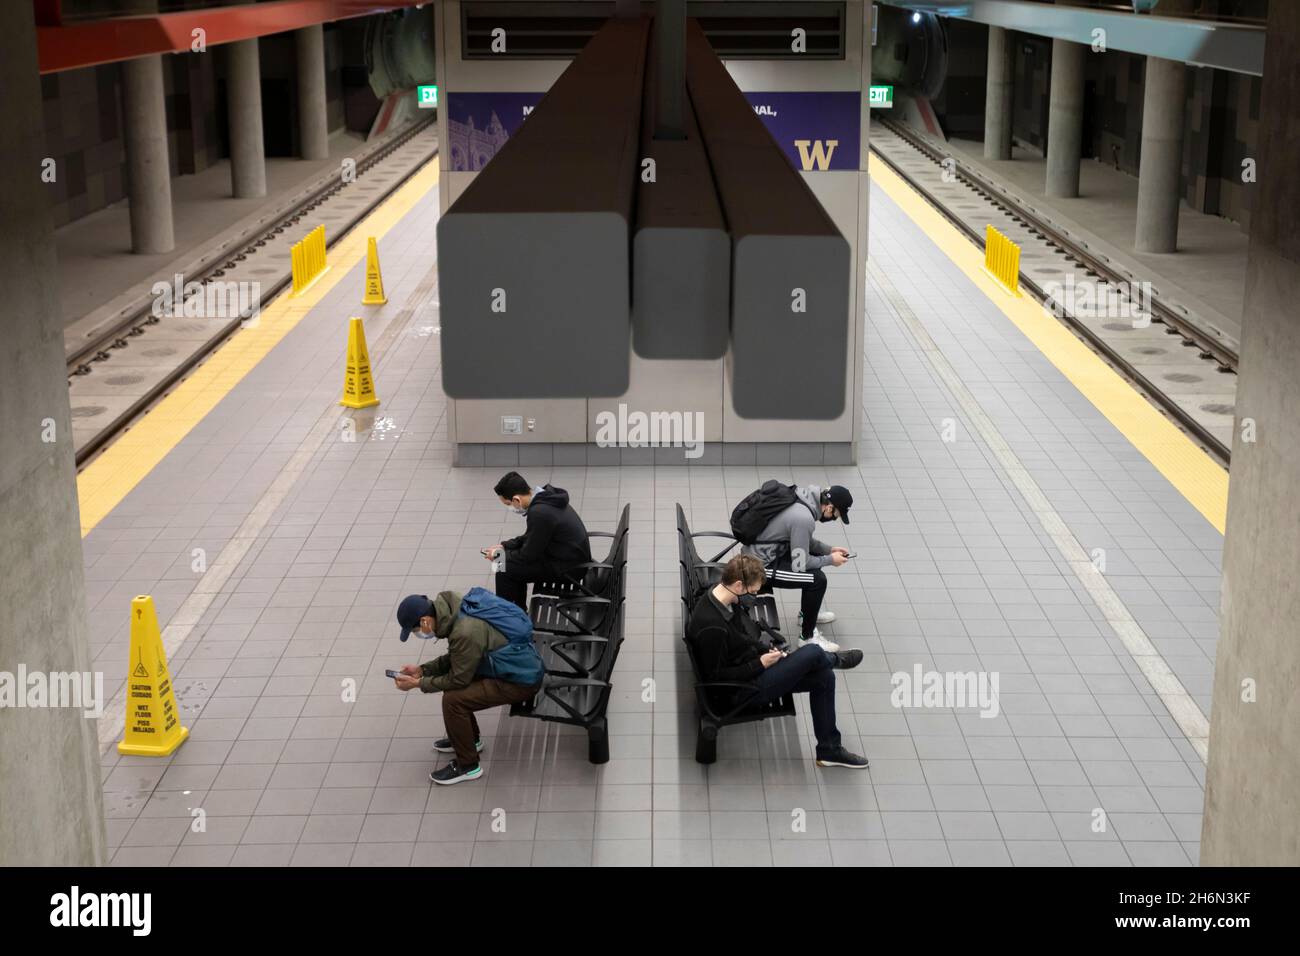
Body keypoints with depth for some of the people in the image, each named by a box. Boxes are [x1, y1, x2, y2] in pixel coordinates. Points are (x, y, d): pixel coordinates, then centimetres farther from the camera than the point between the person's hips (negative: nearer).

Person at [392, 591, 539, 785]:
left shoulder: (465, 634, -31)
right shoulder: (454, 611, -2)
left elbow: (458, 679, -18)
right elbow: (454, 660, 13)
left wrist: (418, 683, -9)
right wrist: (422, 669, 5)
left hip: (521, 681, -10)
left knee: (453, 699, -17)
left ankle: (468, 766, 0)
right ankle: (470, 739, 31)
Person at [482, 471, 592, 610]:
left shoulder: (539, 513, -27)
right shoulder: (545, 497, 2)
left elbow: (529, 555, -17)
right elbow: (530, 538, 18)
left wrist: (501, 555, -1)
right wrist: (504, 546, 12)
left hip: (567, 567, -10)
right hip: (574, 556, 10)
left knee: (504, 571, -9)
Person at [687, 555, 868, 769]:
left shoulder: (721, 597, -5)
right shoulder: (712, 627, -33)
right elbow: (716, 676, -25)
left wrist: (767, 650, -2)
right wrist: (761, 663, -19)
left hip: (754, 667, 10)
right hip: (746, 688, -10)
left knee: (824, 677, 6)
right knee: (813, 653, -18)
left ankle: (829, 751, 19)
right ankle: (834, 659, 22)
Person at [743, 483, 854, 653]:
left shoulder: (804, 498, -1)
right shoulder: (804, 518, -29)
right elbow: (799, 564, -20)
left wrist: (829, 549, 10)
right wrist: (830, 560, -6)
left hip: (762, 551, 10)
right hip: (759, 566, -10)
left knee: (816, 556, 20)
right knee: (817, 579, -14)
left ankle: (807, 613, 36)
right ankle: (807, 637, 0)